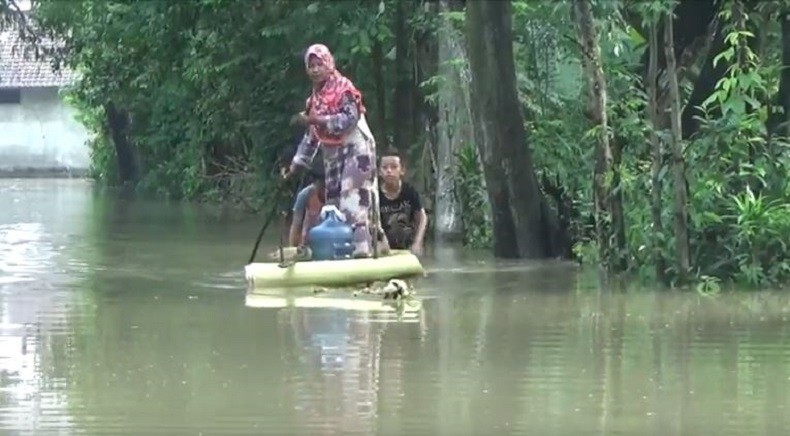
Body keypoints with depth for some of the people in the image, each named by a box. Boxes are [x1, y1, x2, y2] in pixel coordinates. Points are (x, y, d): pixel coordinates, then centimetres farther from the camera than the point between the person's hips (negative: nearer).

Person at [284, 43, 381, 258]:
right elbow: (311, 136, 19)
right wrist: (295, 165, 16)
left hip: (355, 149, -8)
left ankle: (362, 249, -25)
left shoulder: (343, 89, -7)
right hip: (332, 154, 8)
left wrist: (316, 120, -24)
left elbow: (350, 119, -20)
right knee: (333, 201, 5)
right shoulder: (315, 98, 16)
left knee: (354, 200, -18)